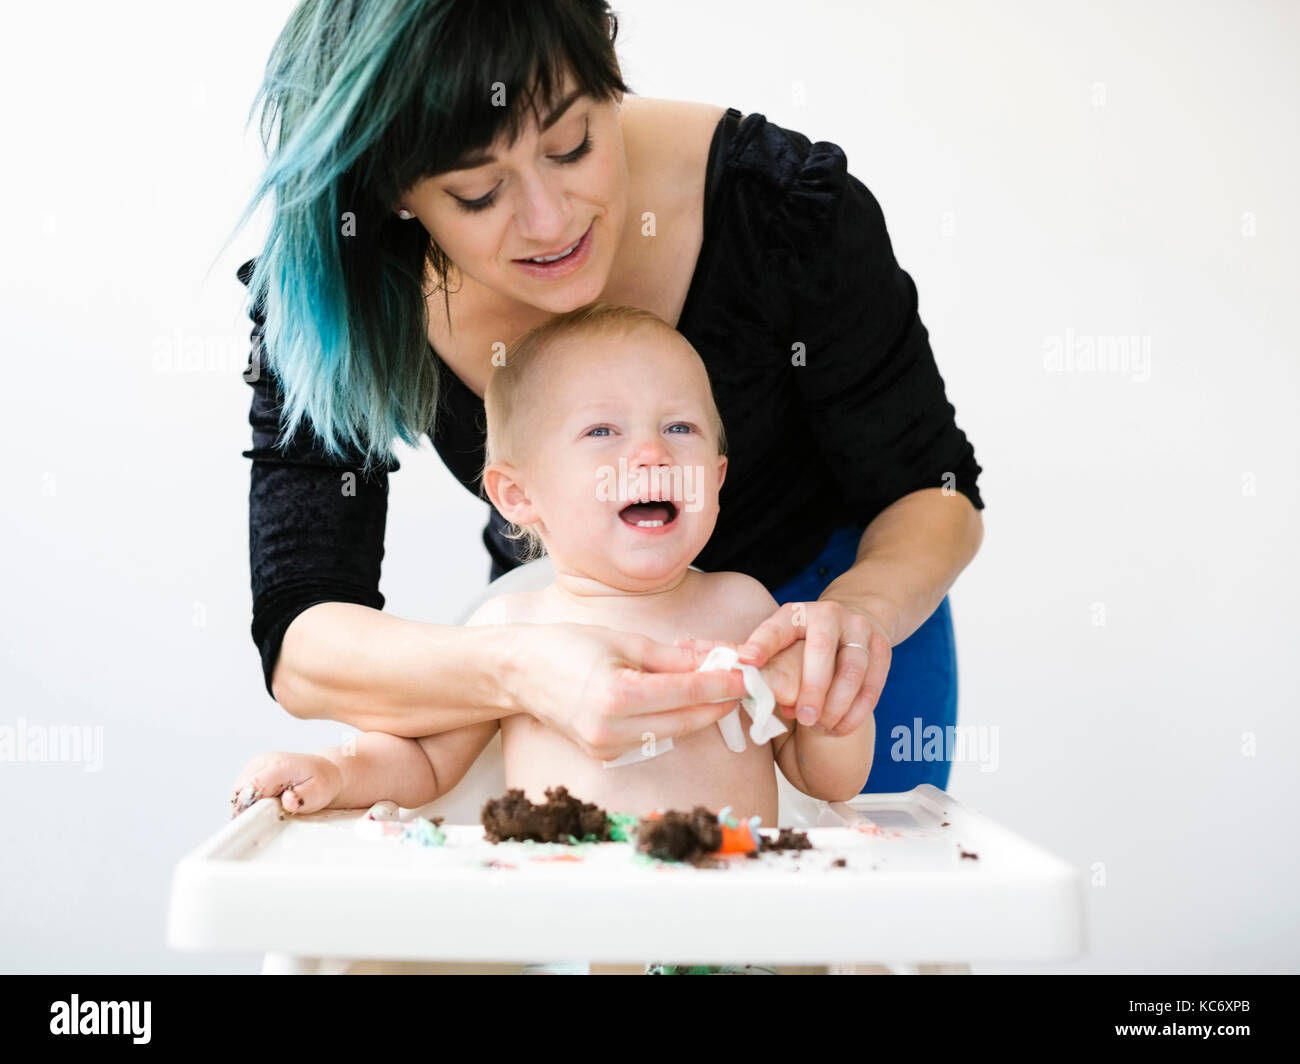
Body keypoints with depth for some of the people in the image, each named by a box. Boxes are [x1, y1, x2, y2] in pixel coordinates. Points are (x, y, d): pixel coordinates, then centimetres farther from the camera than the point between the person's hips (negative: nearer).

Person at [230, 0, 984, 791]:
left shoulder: (786, 202, -29)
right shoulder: (334, 293, -26)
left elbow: (931, 489, -17)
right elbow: (297, 637, -31)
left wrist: (859, 613, -40)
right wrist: (516, 668, -51)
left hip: (814, 598, 0)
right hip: (559, 628, 1)